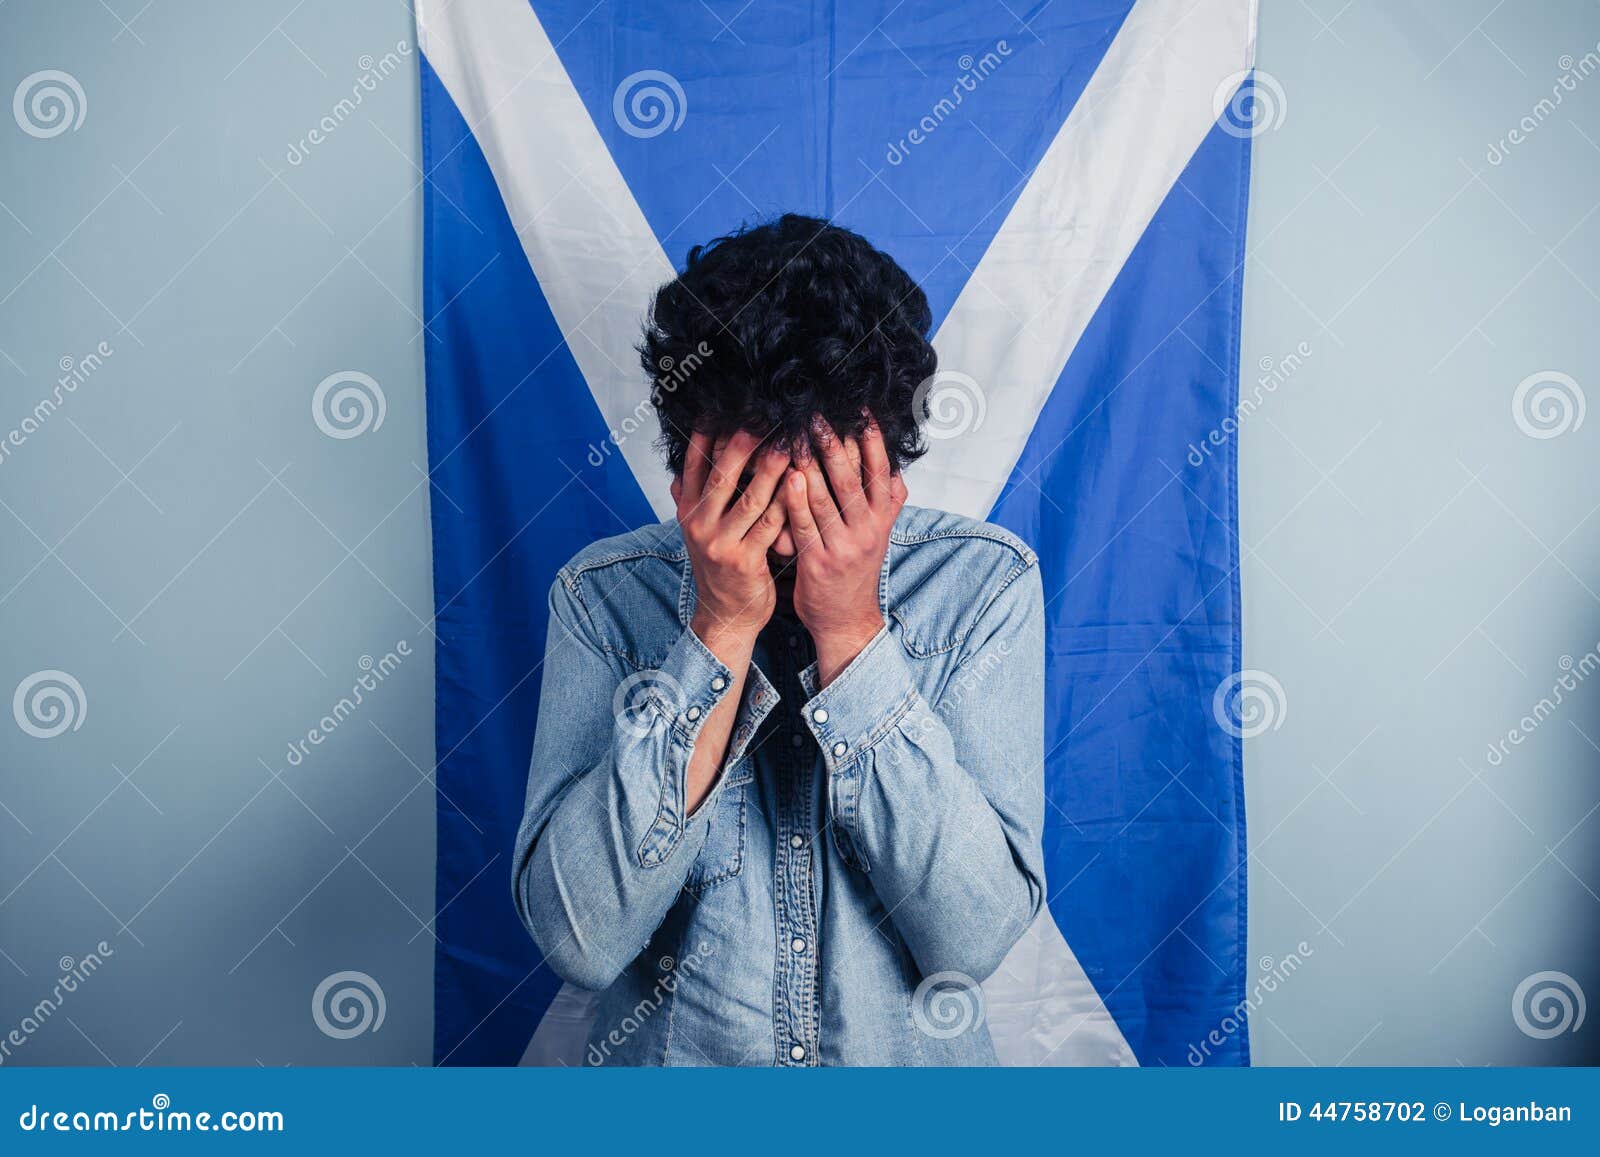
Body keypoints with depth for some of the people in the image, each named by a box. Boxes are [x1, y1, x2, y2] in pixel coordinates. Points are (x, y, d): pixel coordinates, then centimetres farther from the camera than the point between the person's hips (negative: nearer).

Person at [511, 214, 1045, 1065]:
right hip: (667, 1058, 0)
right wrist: (720, 631, -18)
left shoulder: (983, 581, -6)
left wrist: (852, 633, -18)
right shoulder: (605, 596, -6)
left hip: (912, 1055, 0)